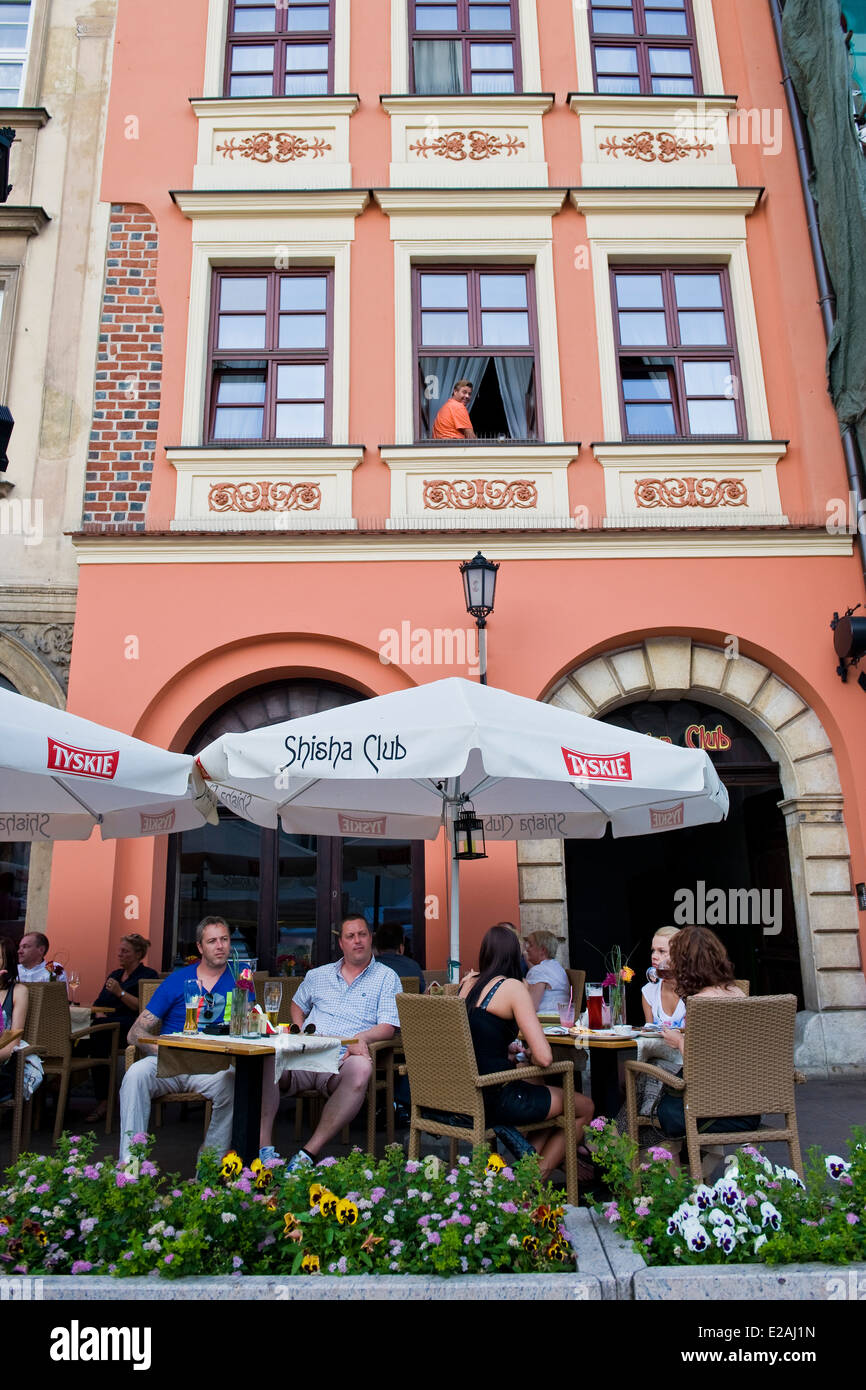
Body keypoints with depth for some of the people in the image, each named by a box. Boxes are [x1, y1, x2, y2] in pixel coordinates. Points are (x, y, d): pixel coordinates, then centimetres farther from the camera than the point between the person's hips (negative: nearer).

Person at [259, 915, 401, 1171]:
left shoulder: (386, 978, 11)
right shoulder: (318, 975, 23)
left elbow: (388, 1026, 1)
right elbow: (298, 1004, 38)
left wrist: (362, 1037, -19)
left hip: (341, 1058, -3)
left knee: (361, 1068, -40)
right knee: (264, 1058, -28)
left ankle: (310, 1151, -34)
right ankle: (264, 1146, -26)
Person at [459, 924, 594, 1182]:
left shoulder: (468, 983, 7)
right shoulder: (513, 987, -13)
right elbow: (544, 1057, -17)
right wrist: (529, 1056, 2)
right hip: (494, 1100, -7)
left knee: (540, 1085, 32)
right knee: (585, 1108, 12)